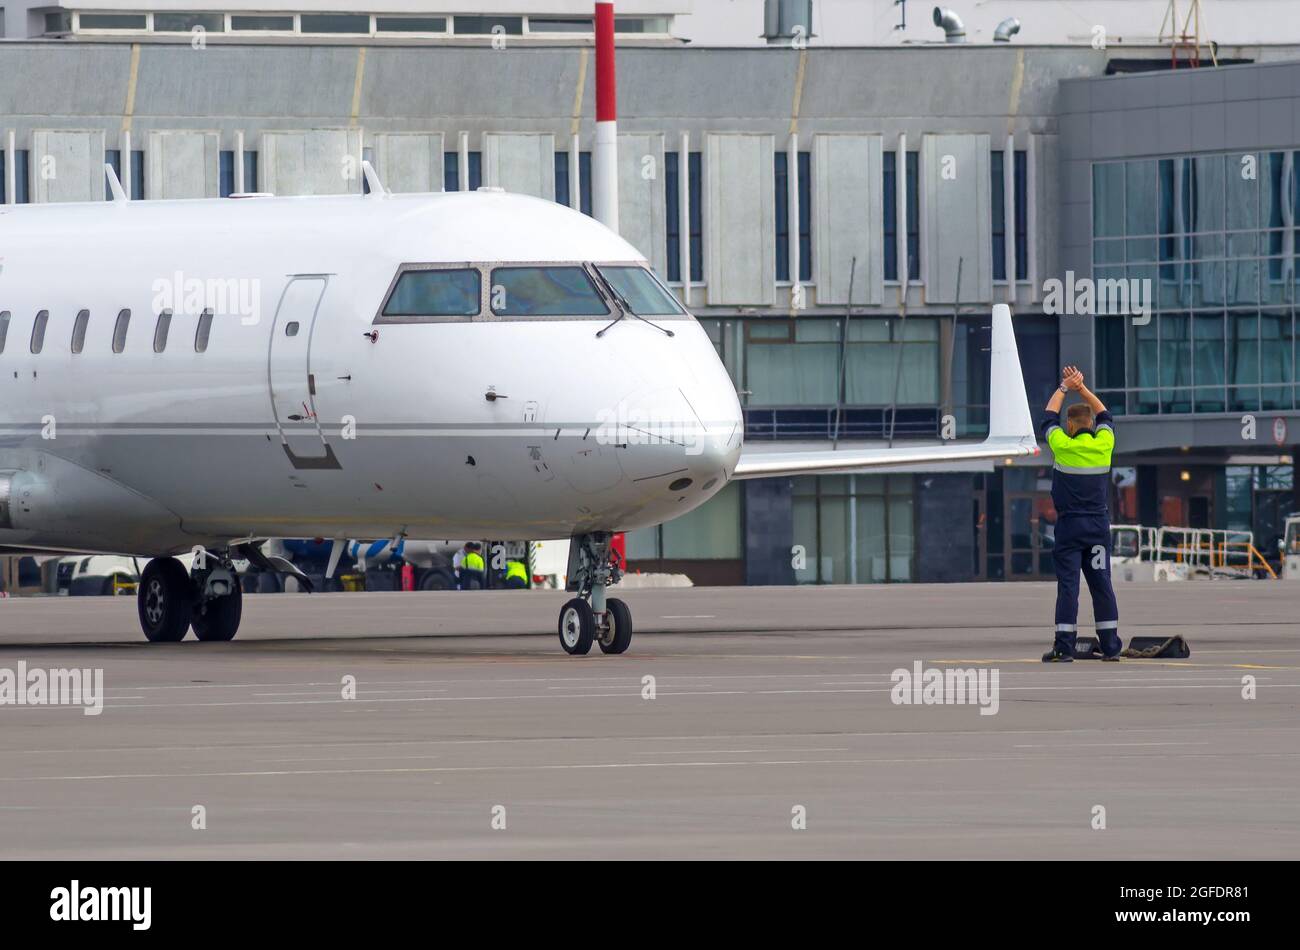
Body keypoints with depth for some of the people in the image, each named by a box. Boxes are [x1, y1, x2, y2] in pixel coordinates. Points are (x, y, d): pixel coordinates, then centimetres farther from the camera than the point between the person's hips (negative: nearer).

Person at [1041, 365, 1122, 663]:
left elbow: (1049, 416, 9)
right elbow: (1103, 415, 19)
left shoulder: (1063, 446, -9)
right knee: (1102, 584, 5)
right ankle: (1110, 646, 5)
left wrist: (1065, 388, 22)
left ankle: (1064, 647, -9)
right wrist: (1082, 388, 22)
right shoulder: (1103, 445, -1)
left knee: (1068, 585, -5)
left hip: (1070, 525, -3)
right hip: (1099, 525, 3)